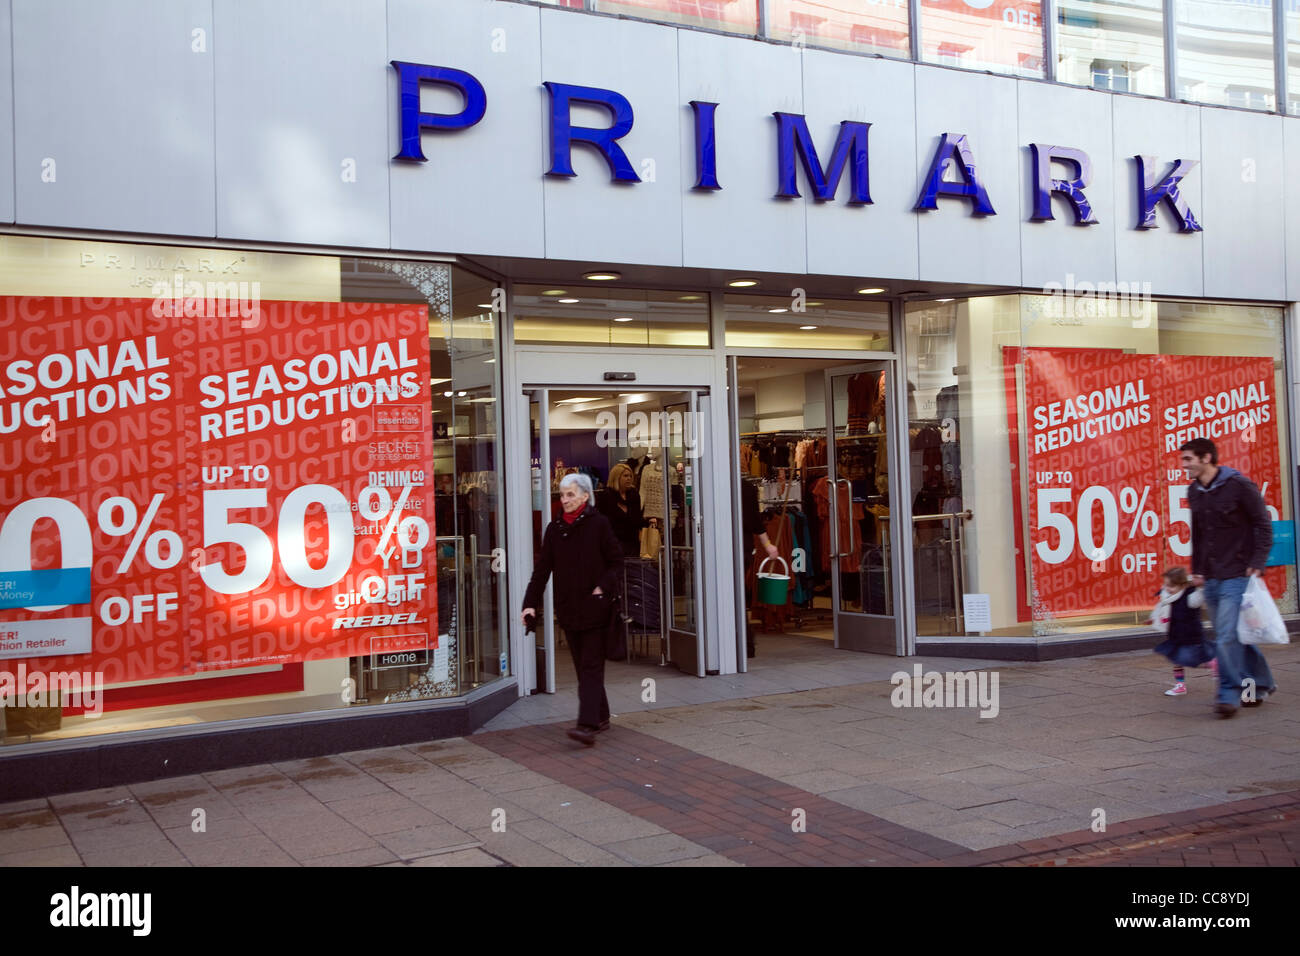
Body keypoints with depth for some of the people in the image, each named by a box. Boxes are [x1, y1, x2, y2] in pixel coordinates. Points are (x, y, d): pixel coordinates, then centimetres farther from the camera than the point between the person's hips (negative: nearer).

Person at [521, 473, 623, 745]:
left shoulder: (599, 524, -4)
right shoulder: (555, 529, 8)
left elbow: (616, 561, 0)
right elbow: (542, 569, 7)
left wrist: (604, 587, -13)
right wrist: (530, 603, 0)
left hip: (594, 608, -5)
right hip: (568, 608, 5)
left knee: (591, 667, -8)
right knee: (582, 667, 11)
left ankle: (588, 725, -16)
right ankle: (601, 717, 23)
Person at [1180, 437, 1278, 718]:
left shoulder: (1238, 485, -10)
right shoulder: (1194, 492, 10)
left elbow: (1263, 524, -7)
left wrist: (1257, 564, -13)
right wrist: (1196, 570, 14)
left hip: (1236, 576, -7)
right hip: (1211, 579, 7)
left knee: (1227, 637, -12)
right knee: (1235, 636, 13)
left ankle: (1229, 693, -3)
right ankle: (1261, 684, 28)